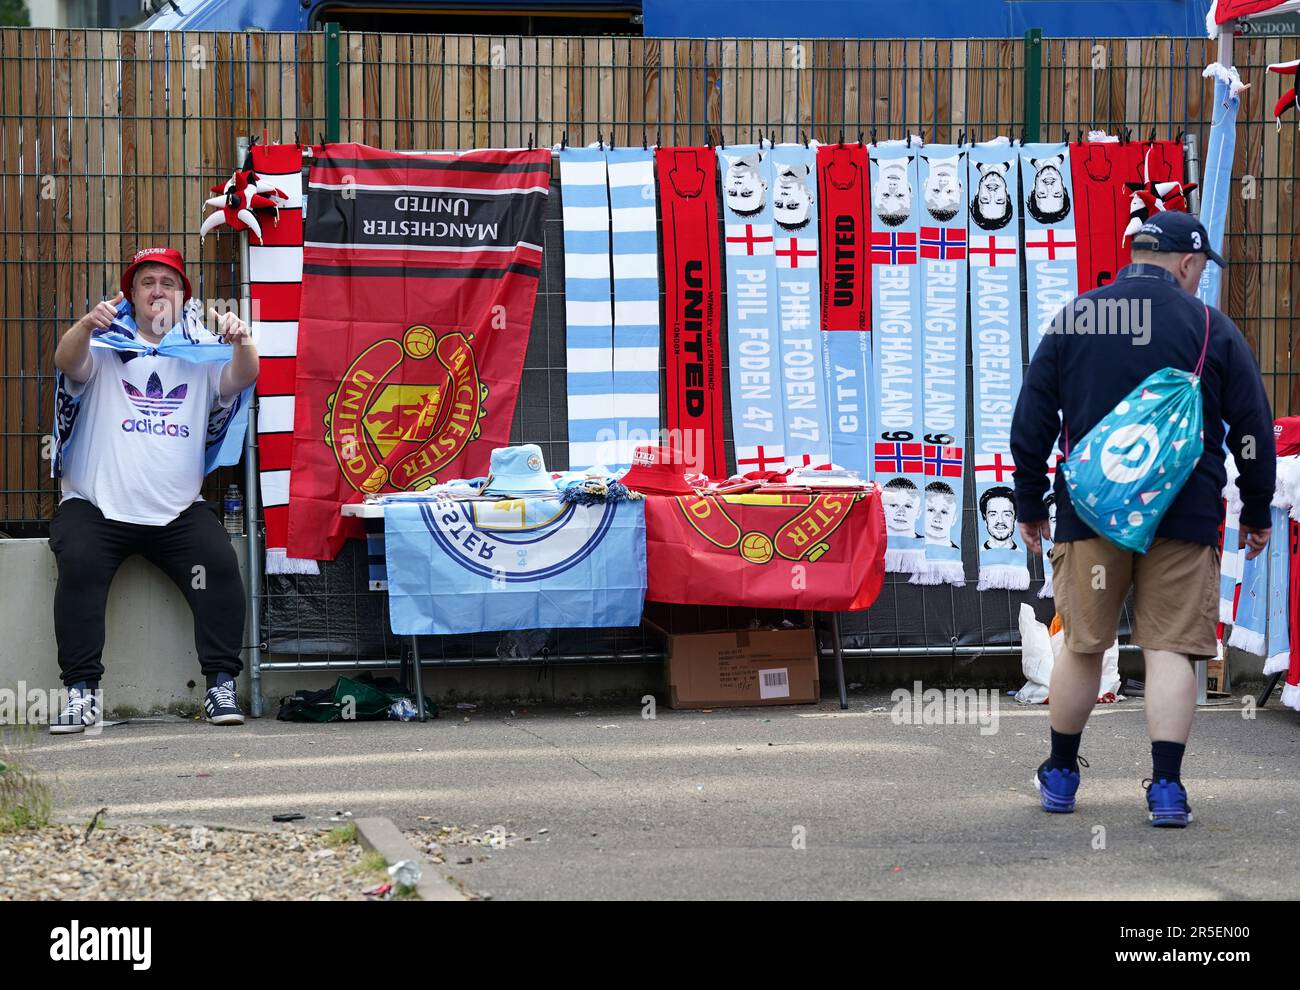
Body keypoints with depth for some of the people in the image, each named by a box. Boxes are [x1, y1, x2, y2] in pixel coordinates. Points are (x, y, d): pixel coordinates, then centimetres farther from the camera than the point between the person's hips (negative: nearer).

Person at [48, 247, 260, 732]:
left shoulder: (200, 356, 13)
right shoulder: (106, 350, 9)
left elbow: (242, 377, -5)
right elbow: (67, 361, -12)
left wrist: (242, 340, -28)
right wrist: (86, 325, -34)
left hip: (178, 511, 2)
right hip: (97, 506, -1)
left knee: (219, 562, -23)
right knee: (79, 563, -29)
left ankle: (222, 684, -16)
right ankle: (81, 691, -26)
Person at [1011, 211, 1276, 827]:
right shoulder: (1211, 328, 0)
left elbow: (1029, 423, 6)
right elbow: (1253, 429, 2)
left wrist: (1030, 506, 14)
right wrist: (1257, 512, 13)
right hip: (1183, 520, -2)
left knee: (1082, 645, 12)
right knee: (1170, 648, 1)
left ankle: (1060, 776, 22)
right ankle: (1166, 788, -6)